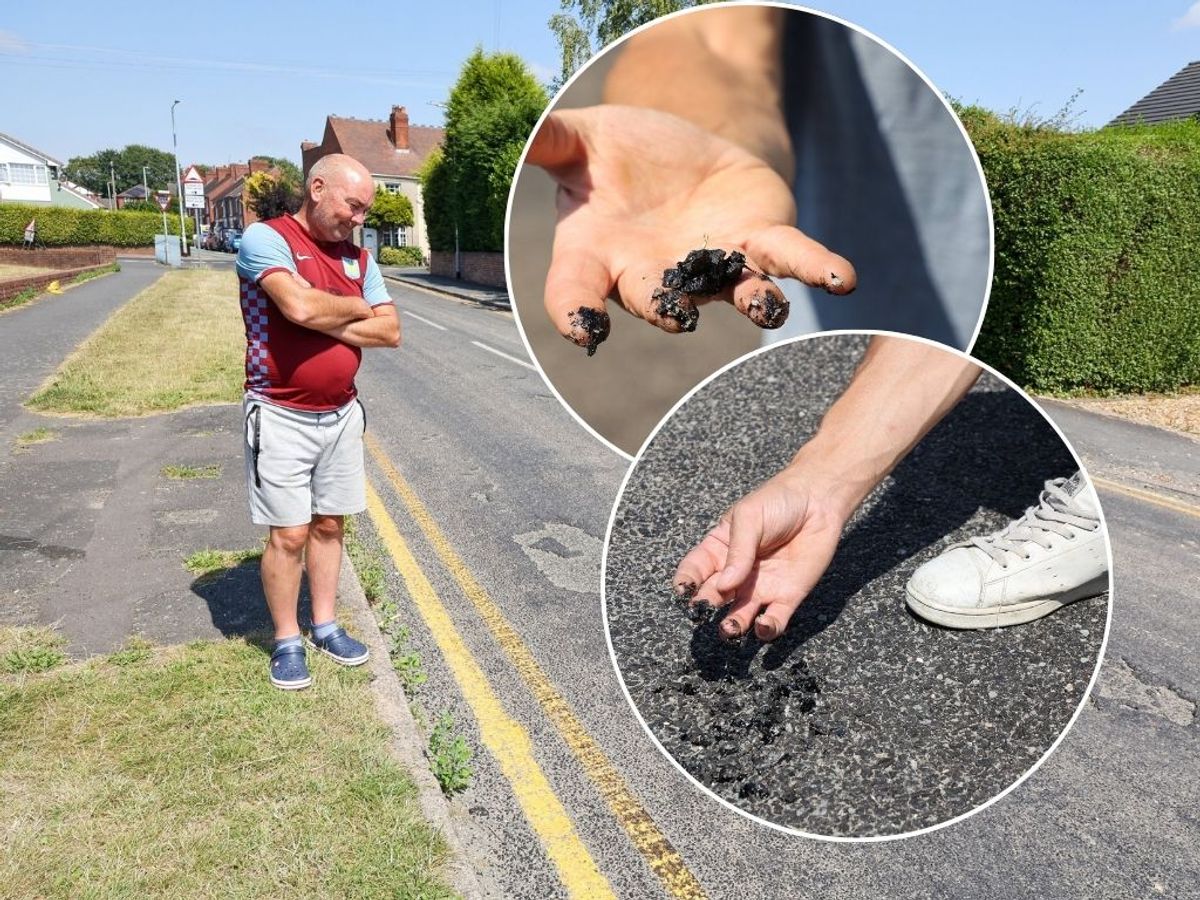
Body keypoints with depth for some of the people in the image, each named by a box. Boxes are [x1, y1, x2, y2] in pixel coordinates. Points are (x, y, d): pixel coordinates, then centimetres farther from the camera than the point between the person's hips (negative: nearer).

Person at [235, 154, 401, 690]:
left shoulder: (358, 258, 8)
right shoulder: (266, 238, -10)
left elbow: (390, 331, -1)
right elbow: (300, 306, -27)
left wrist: (324, 321, -14)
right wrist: (357, 308, -8)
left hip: (341, 414, 6)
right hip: (282, 418, -5)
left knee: (329, 525, 14)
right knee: (289, 534, 1)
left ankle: (325, 626, 28)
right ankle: (287, 642, 18)